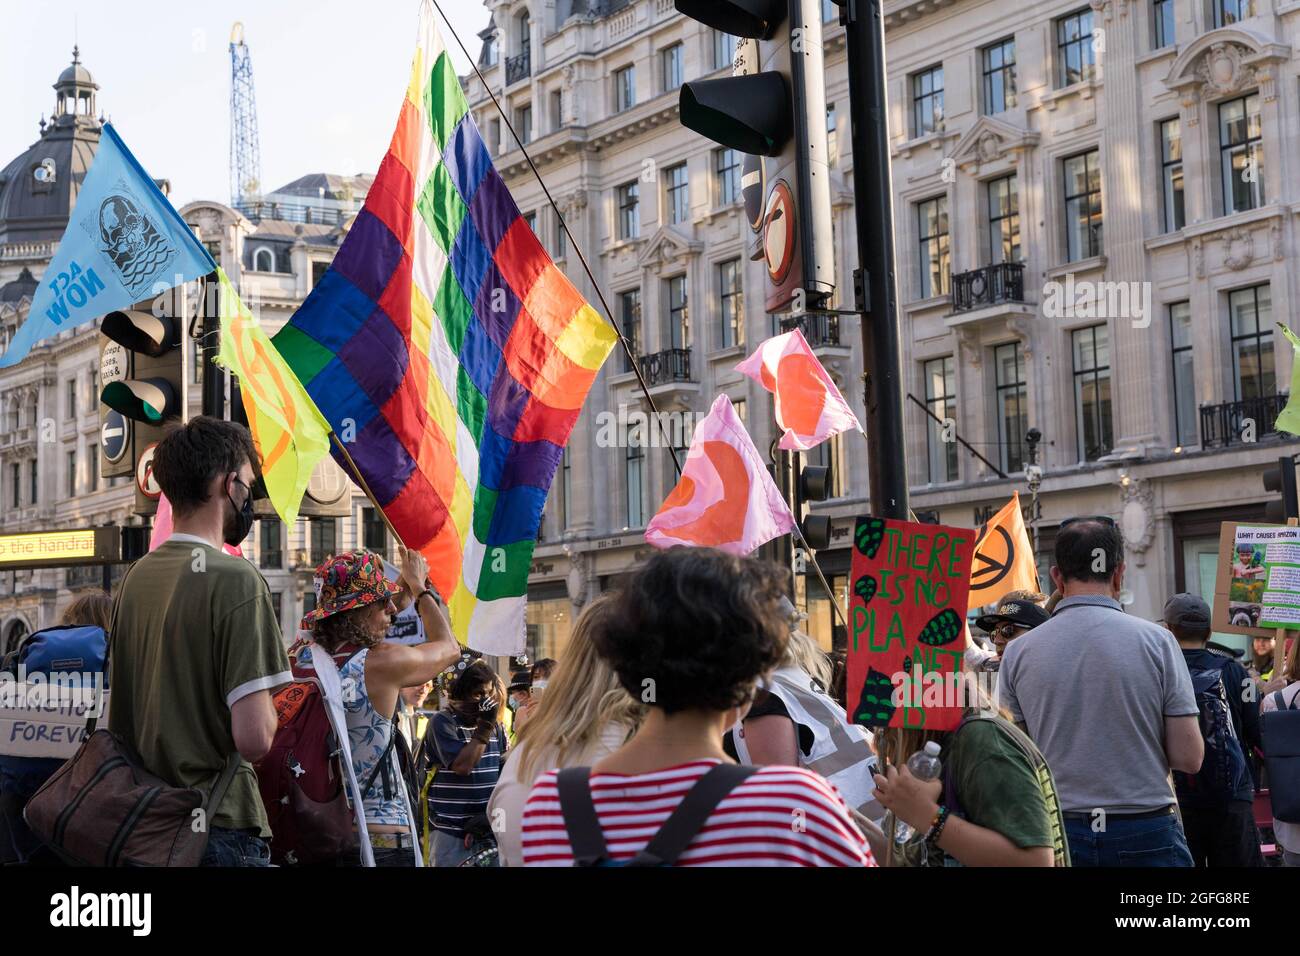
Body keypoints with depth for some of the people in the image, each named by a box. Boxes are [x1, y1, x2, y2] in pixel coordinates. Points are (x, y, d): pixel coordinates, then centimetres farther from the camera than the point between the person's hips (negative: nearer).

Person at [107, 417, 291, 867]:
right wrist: (268, 707, -1)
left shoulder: (134, 576, 7)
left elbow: (117, 716, 15)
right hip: (219, 824, -7)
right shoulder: (236, 579, -16)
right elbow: (254, 738, -21)